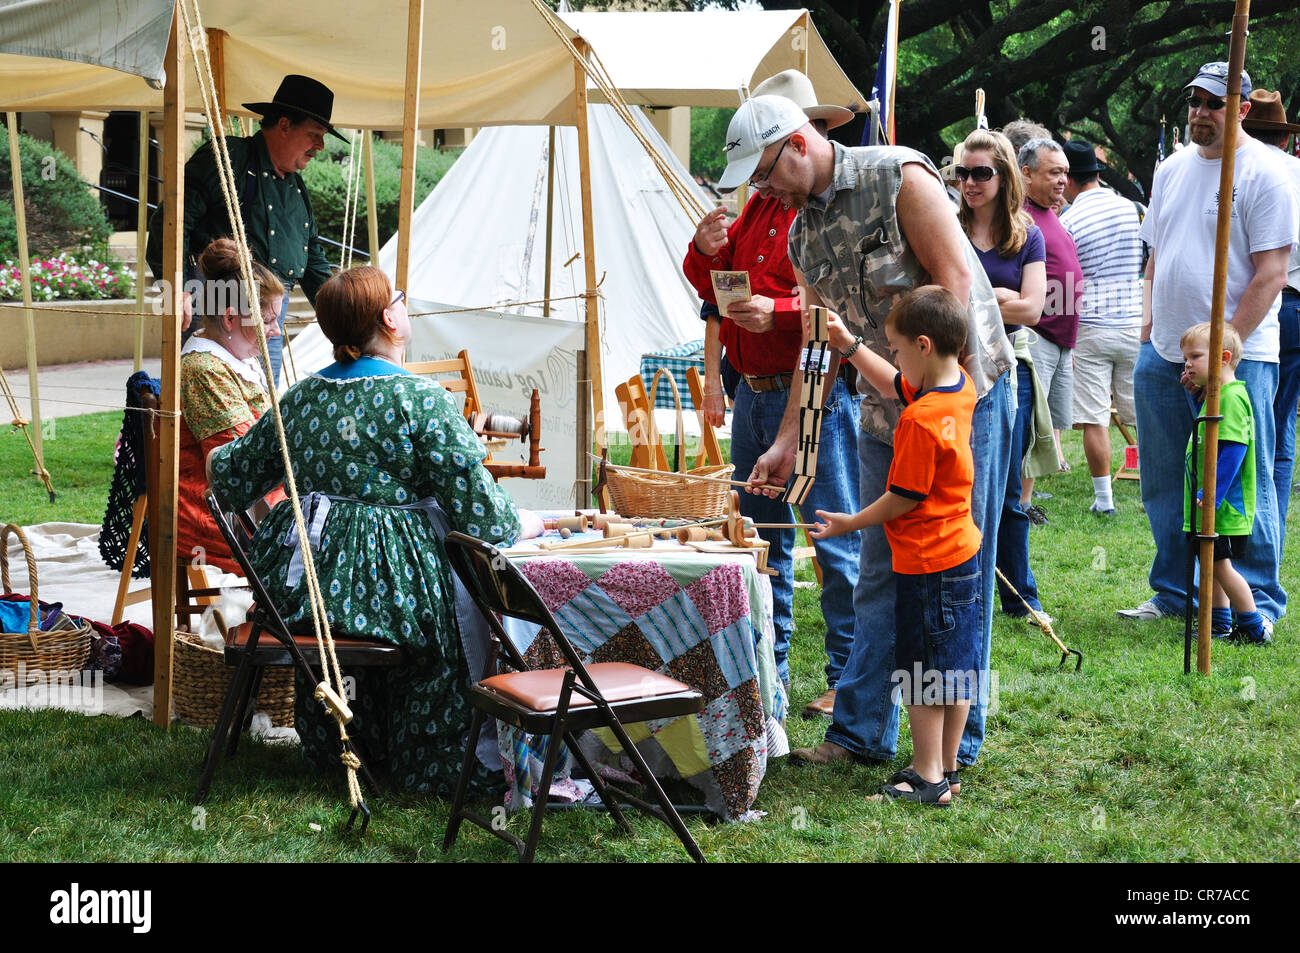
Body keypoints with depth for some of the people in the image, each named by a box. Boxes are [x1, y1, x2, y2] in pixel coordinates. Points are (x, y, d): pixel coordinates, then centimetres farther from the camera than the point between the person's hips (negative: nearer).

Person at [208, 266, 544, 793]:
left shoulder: (302, 395, 7)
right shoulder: (422, 399, -12)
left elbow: (234, 477, 17)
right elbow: (477, 508, -15)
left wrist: (219, 459, 41)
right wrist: (522, 523, 7)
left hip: (297, 581, 7)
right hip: (386, 582, -6)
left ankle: (327, 746, 43)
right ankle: (422, 769, 28)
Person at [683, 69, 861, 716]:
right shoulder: (762, 203, 18)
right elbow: (714, 288, 21)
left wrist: (778, 313, -25)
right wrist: (707, 252, 0)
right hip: (754, 392, 9)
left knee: (836, 541, -5)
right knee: (759, 535, 15)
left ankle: (847, 681, 1)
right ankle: (768, 670, 25)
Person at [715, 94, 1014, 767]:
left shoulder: (899, 177, -11)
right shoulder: (802, 234, 11)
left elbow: (954, 279, -15)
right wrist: (787, 444, 9)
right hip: (885, 410, 7)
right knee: (879, 576, 9)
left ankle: (955, 740, 8)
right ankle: (861, 731, 16)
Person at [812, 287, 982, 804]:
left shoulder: (919, 421, -26)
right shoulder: (961, 388, 1)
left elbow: (903, 499, -19)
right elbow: (895, 385, 20)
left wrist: (850, 523, -5)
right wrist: (851, 346, 17)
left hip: (926, 565, -9)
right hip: (962, 551, 9)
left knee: (919, 673, 3)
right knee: (955, 668, 15)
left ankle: (927, 777, 11)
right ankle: (947, 768, 26)